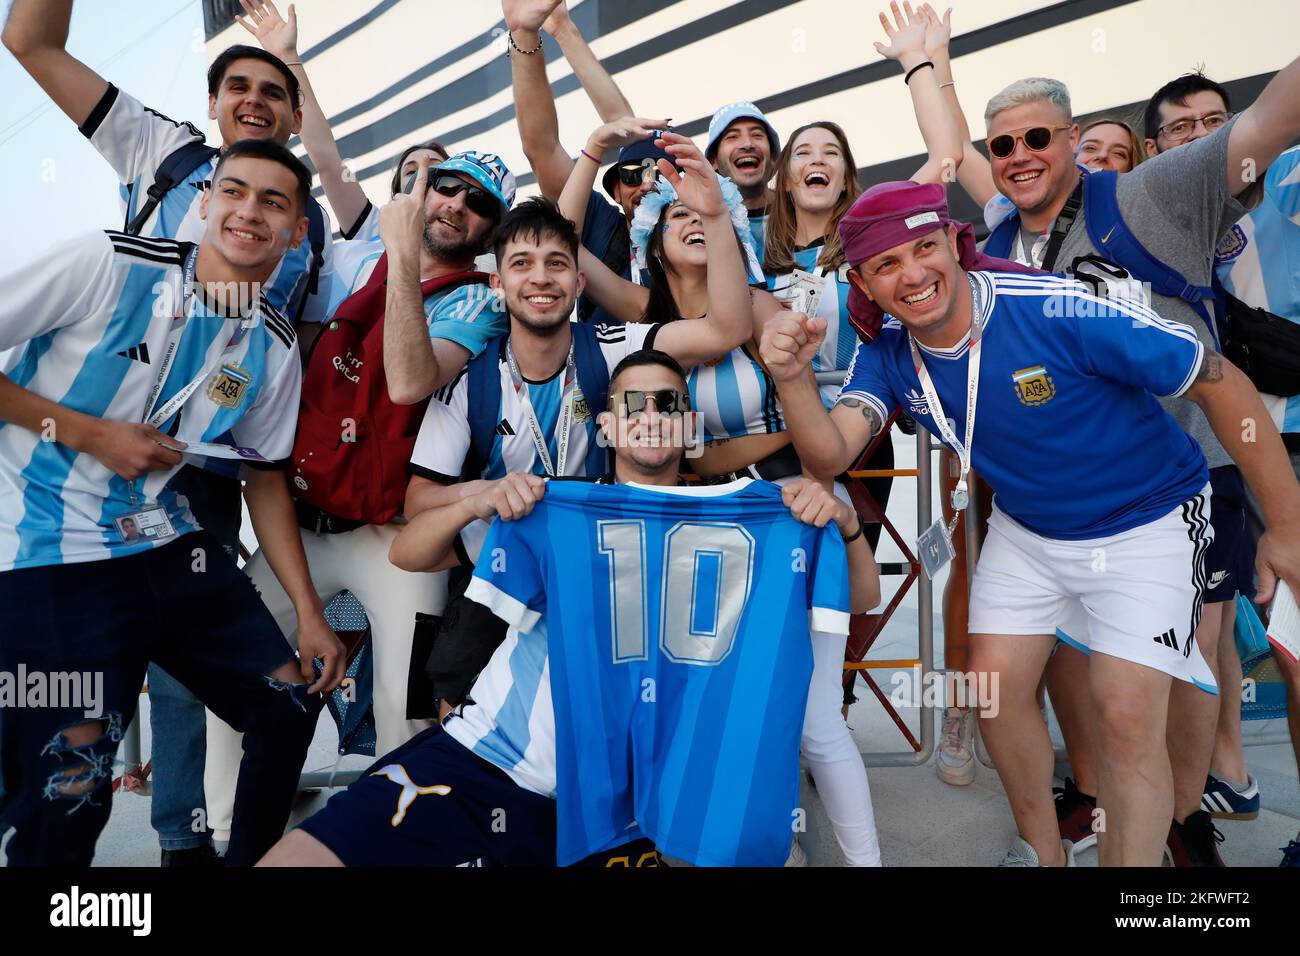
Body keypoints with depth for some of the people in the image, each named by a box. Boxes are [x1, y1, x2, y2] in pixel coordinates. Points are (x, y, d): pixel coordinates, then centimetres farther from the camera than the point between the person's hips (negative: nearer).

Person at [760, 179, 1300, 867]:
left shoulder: (1061, 311, -29)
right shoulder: (886, 354, -12)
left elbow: (1221, 385, -20)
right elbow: (827, 456, -24)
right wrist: (793, 379, -44)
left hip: (1145, 524, -4)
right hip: (1025, 531, 5)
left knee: (1126, 717, -9)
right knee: (994, 689, 5)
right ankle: (1041, 851, 32)